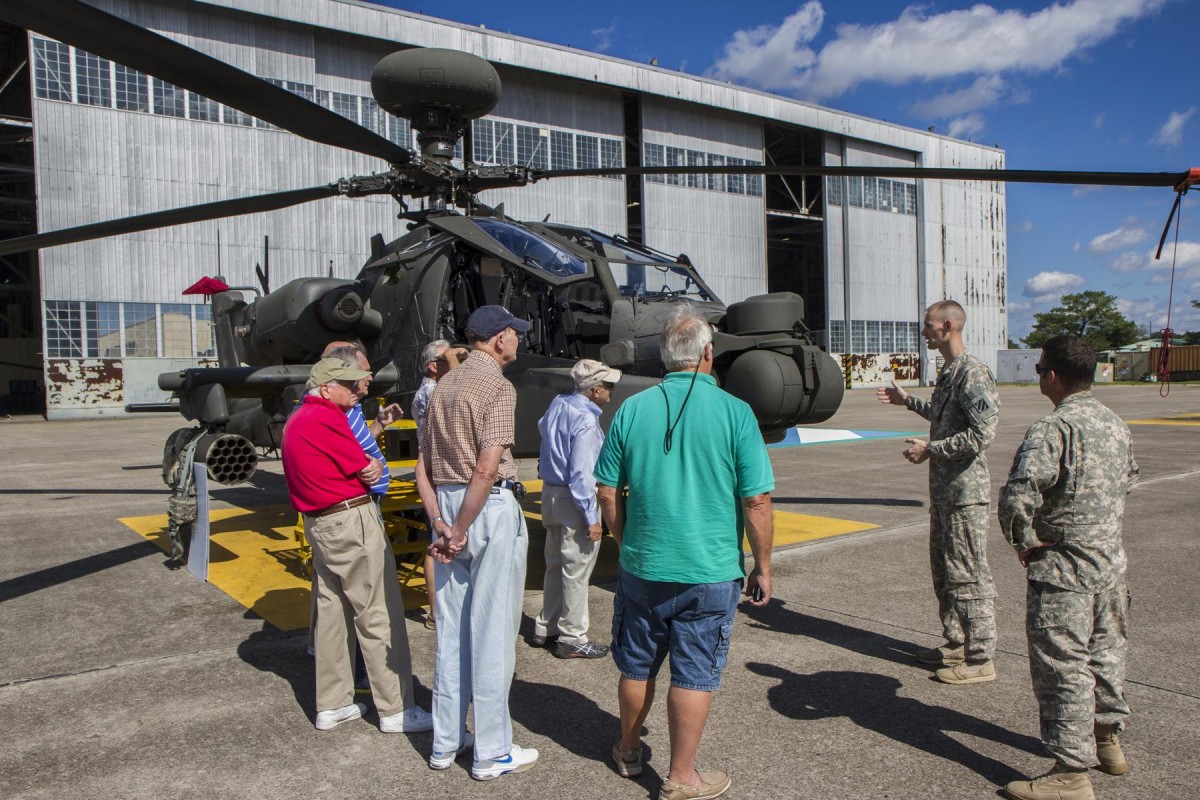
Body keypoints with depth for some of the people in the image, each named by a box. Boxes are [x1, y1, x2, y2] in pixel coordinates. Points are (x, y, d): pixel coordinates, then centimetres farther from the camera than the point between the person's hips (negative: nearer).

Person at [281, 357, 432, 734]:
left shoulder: (297, 419, 15)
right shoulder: (326, 417, -16)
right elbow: (366, 471, -13)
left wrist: (363, 461, 1)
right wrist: (371, 464, 6)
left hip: (319, 521, 10)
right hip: (351, 520, -10)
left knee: (332, 610, 16)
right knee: (379, 615, -3)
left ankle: (332, 705, 25)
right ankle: (396, 710, 4)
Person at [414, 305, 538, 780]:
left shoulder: (444, 385, 13)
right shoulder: (498, 387, -11)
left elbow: (422, 467, 9)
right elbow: (487, 469, -22)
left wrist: (441, 525, 3)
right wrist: (461, 531, -14)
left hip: (448, 507, 8)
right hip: (491, 510, -8)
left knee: (451, 630, 15)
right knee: (492, 632, 2)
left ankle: (446, 741, 27)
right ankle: (492, 753, 14)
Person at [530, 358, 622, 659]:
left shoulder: (557, 405, 5)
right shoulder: (585, 421, -22)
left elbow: (542, 427, 25)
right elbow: (581, 473, -23)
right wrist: (591, 518, -20)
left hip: (550, 493, 9)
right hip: (574, 500, -9)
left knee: (555, 564, 19)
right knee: (576, 571, 2)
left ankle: (545, 627, 30)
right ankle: (572, 638, 12)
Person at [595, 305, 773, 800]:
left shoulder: (632, 409, -4)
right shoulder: (734, 412, -11)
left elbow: (608, 493, 1)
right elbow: (756, 501, -10)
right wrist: (762, 567, 1)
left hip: (642, 567, 3)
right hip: (710, 573, -3)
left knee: (637, 666, 20)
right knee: (694, 675, 10)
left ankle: (629, 751, 40)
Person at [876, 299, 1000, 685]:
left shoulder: (972, 372, -17)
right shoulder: (949, 370, 13)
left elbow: (981, 432, -23)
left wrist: (930, 449, -19)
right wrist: (907, 400, 30)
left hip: (965, 490, -10)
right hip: (943, 489, 10)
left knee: (968, 574, -2)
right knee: (944, 569, 17)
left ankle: (980, 658, 9)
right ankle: (956, 644, 30)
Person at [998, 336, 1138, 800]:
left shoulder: (1052, 429, -23)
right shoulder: (1115, 424, 5)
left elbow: (1017, 496, -32)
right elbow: (1128, 480, 20)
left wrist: (1024, 541, -16)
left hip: (1063, 570, -9)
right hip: (1111, 561, 9)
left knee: (1062, 667, 1)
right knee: (1105, 651, 23)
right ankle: (1108, 739, 40)